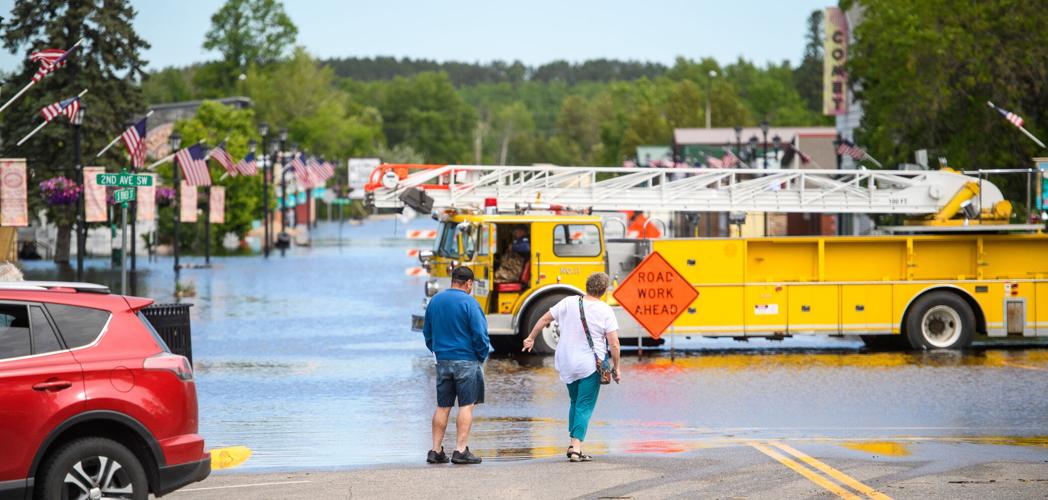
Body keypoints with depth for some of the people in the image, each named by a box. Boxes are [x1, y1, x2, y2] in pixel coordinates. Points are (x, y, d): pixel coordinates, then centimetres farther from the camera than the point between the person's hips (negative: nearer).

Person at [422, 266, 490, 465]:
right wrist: (482, 356, 0)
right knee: (466, 405, -1)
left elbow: (427, 333, 15)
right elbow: (479, 334, -14)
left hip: (442, 360, 6)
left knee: (442, 407, 10)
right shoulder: (468, 302, -12)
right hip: (466, 360, -6)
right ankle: (461, 450, -6)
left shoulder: (435, 301, 7)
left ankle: (436, 451, 9)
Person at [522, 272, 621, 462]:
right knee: (585, 407, -1)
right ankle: (576, 448, -11)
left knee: (575, 403, 22)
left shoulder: (568, 303, 0)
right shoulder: (605, 311, -10)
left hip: (567, 365, 4)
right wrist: (616, 367, 0)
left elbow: (544, 319, 10)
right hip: (590, 366, -4)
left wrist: (531, 338, 24)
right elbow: (613, 343, -12)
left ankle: (573, 444, 20)